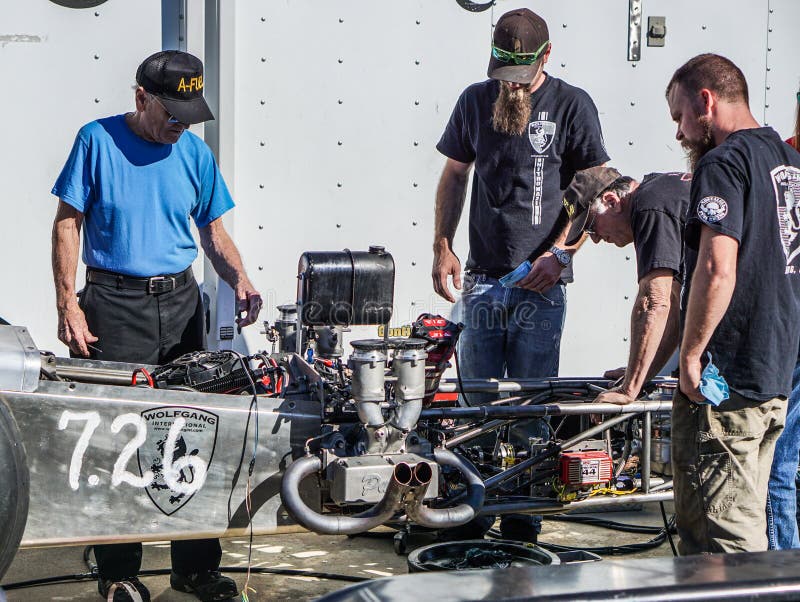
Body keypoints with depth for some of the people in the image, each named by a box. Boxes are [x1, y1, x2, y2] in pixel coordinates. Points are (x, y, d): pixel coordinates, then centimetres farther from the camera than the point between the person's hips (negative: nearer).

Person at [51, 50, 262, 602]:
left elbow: (213, 232, 12)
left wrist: (239, 278, -7)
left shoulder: (195, 153, 8)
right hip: (115, 303, -4)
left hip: (181, 301, 4)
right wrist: (69, 306, -10)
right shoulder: (98, 140, -3)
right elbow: (68, 224, -3)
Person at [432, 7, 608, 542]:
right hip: (482, 277, 3)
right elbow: (454, 176, 18)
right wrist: (442, 247, 8)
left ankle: (523, 524, 6)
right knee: (478, 402, 4)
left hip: (541, 282, -3)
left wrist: (560, 253, -11)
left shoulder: (572, 105, -2)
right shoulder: (475, 100, 9)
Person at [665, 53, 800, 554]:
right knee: (747, 523, 18)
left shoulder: (722, 163, -14)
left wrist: (690, 356, -16)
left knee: (714, 540, -4)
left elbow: (716, 272, -24)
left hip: (721, 381, -9)